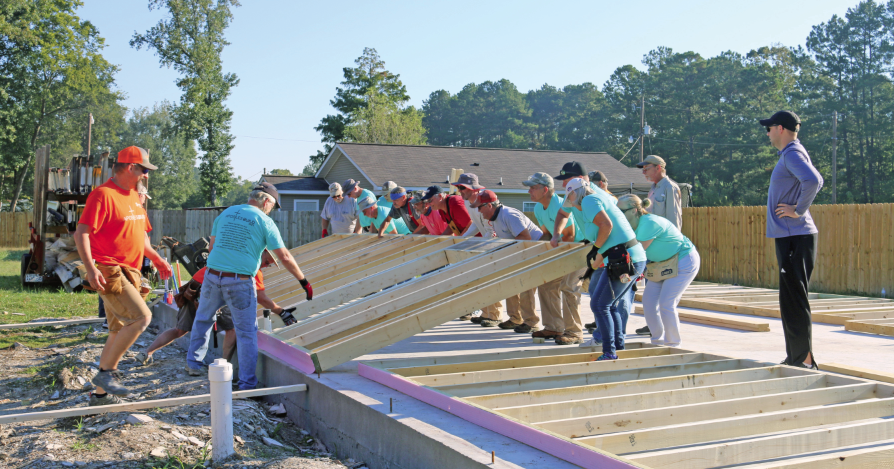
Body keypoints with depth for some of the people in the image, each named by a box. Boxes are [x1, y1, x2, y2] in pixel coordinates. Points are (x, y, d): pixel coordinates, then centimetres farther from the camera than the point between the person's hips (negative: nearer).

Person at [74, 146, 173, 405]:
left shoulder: (134, 196, 18)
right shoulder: (103, 194, -11)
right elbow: (81, 233, -17)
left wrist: (156, 259, 19)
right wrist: (90, 267, -26)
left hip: (129, 273, 10)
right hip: (109, 271, -9)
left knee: (121, 331, 11)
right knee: (142, 317, -20)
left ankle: (101, 392, 20)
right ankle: (106, 372, -8)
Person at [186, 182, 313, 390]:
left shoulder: (226, 213, 13)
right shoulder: (264, 221, -1)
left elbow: (212, 247, 19)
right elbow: (284, 257, -4)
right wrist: (304, 282, 5)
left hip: (212, 277, 5)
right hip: (240, 283, -4)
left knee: (203, 318, 27)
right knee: (247, 332, 5)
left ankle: (193, 363, 37)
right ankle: (247, 383, 7)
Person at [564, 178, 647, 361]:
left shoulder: (589, 200, -5)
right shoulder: (601, 197, 22)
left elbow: (606, 225, -20)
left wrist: (597, 250, -8)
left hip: (623, 260, -10)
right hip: (637, 258, 10)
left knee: (599, 305, -3)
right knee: (611, 304, 19)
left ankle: (609, 353, -3)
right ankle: (618, 346, 24)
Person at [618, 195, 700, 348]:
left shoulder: (649, 223, -29)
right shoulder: (633, 226, -2)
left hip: (685, 261, -9)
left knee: (666, 302, -13)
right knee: (648, 299, 2)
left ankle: (673, 343, 3)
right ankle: (658, 340, 14)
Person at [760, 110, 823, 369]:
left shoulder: (793, 154, -13)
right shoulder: (791, 154, 18)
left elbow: (813, 181, -31)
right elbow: (815, 181, 33)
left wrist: (799, 210, -21)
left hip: (795, 237, -11)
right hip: (789, 235, 11)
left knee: (794, 301, -8)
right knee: (791, 300, 15)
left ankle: (805, 360, -4)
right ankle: (796, 357, 22)